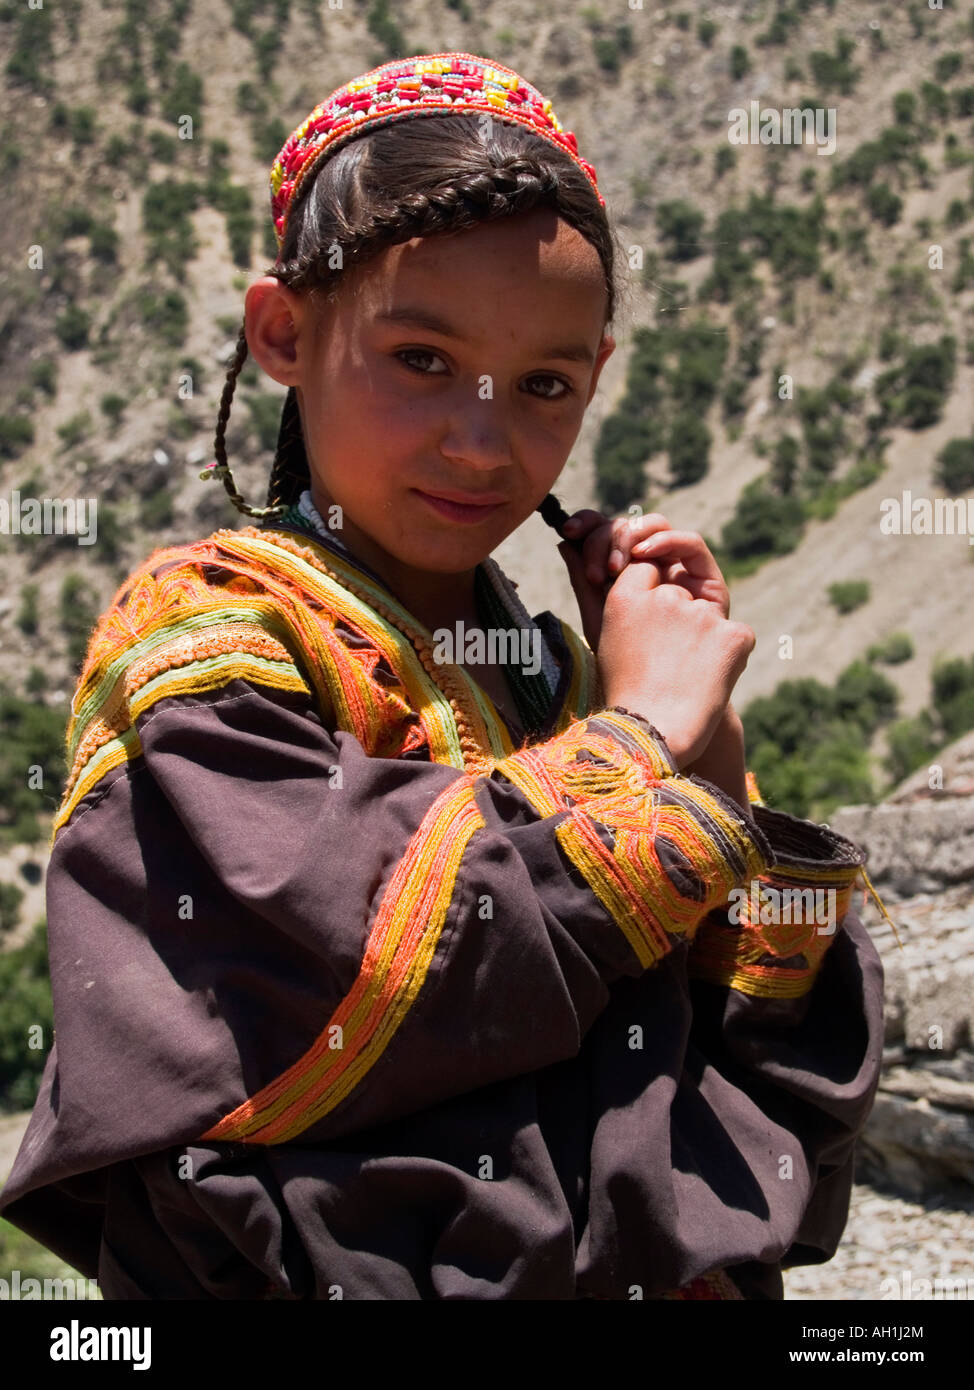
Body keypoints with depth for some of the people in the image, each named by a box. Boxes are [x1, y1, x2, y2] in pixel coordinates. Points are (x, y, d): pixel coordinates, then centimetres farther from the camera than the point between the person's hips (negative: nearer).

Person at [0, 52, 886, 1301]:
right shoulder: (203, 629, -6)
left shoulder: (559, 681, 10)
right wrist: (645, 739, -13)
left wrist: (709, 741, -2)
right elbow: (335, 979, -23)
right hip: (366, 1269, -5)